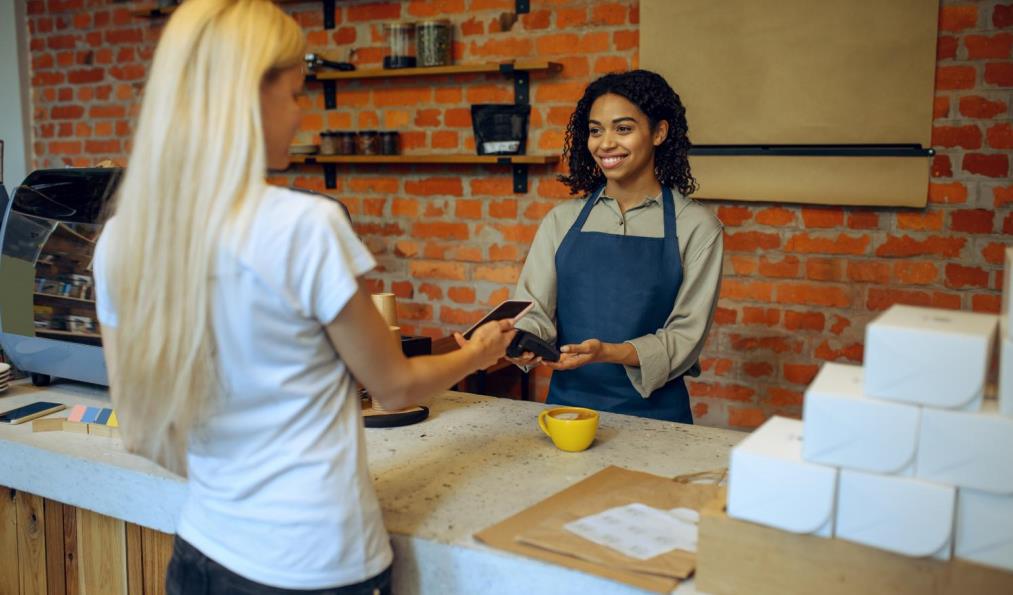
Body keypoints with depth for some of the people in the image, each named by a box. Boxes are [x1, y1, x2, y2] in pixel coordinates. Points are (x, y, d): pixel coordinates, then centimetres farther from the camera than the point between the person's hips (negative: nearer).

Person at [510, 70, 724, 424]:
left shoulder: (695, 226, 0)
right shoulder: (562, 221, 8)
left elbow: (686, 335, -4)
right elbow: (535, 311, 3)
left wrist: (608, 353, -20)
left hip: (653, 412, -2)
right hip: (566, 403, 2)